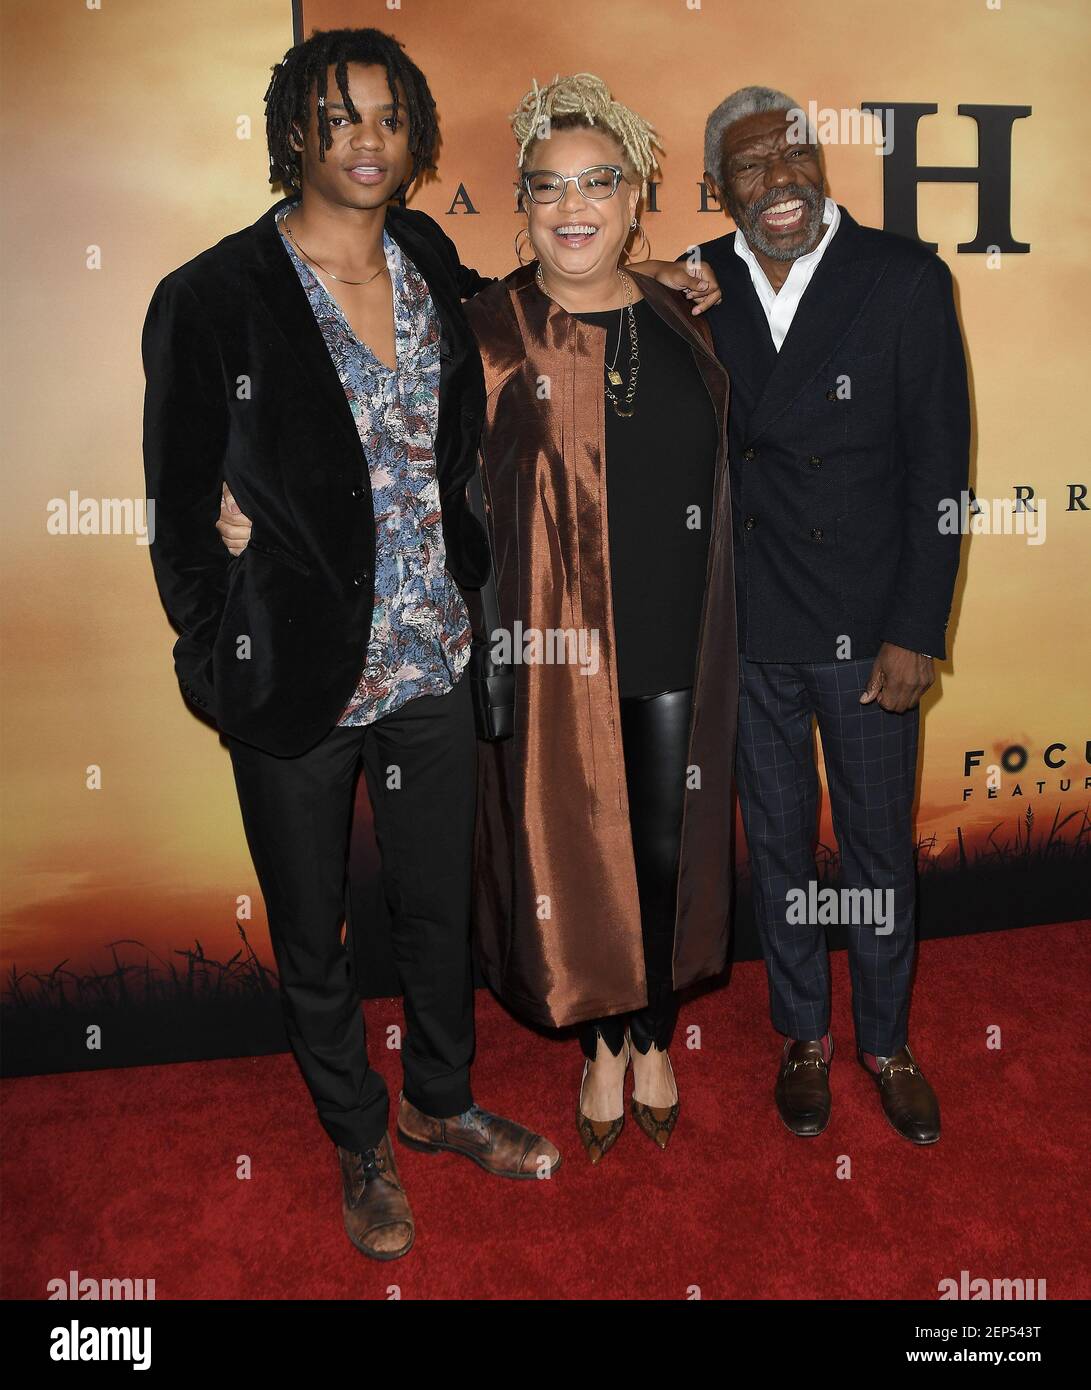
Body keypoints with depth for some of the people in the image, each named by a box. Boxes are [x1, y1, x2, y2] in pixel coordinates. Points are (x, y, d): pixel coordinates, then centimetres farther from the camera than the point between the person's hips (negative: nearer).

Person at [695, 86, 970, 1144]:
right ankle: (803, 1034, 36)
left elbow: (938, 471, -7)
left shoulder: (907, 280, -6)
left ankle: (886, 1041, 35)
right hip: (743, 628, 2)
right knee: (778, 839, 15)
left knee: (879, 848, 12)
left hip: (868, 627, -1)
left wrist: (915, 632, -10)